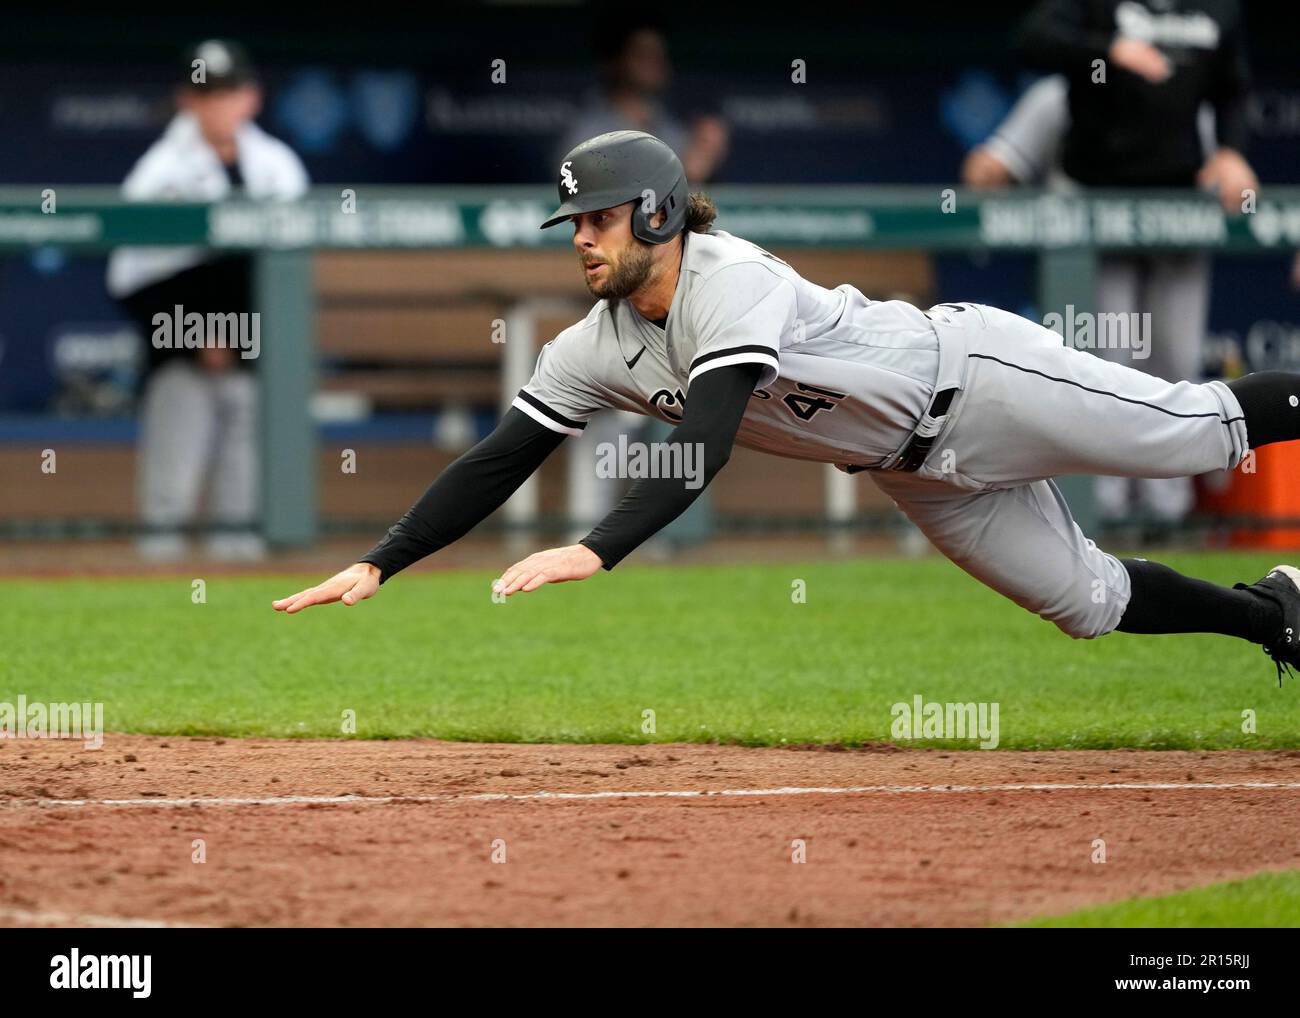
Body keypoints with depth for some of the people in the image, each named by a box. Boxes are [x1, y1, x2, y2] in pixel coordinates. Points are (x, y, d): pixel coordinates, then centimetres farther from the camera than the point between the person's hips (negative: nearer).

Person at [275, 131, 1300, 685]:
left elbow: (708, 440, -44)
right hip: (916, 471, 7)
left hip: (974, 375, -7)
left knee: (1200, 427, -2)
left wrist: (596, 551, -55)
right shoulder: (595, 350, -8)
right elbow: (500, 462, -8)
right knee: (1087, 600, 14)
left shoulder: (731, 281, -31)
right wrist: (378, 564, -19)